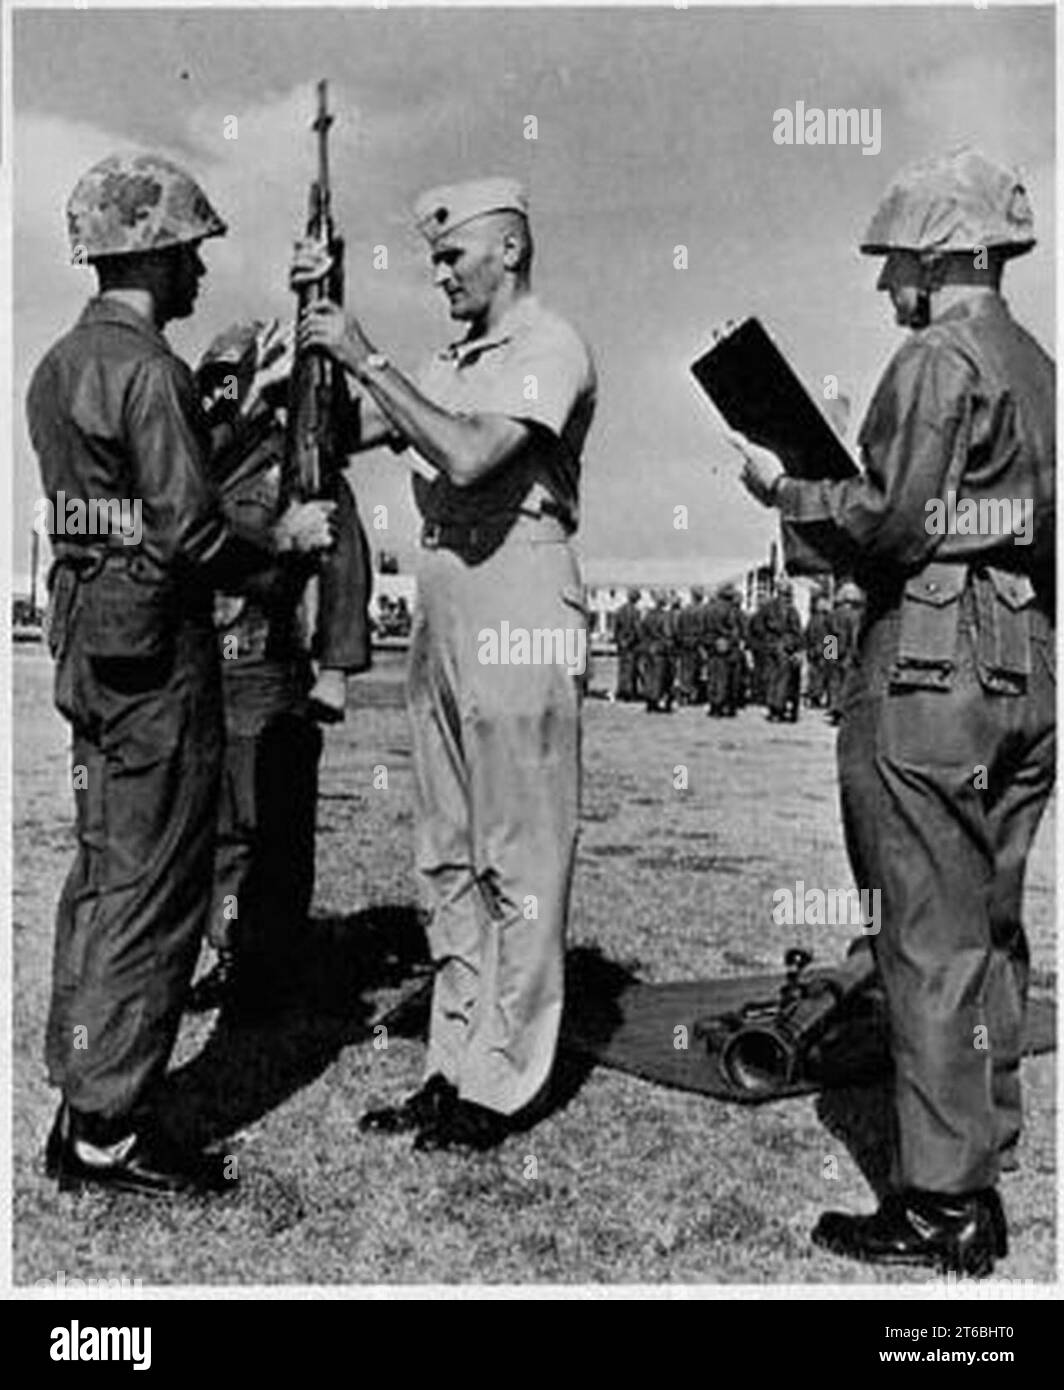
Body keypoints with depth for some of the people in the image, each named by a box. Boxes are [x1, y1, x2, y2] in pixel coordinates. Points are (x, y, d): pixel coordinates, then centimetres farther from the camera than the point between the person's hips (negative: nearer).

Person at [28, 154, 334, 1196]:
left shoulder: (61, 363, 15)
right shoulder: (147, 369, -15)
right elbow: (188, 535, -20)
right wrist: (284, 538, -4)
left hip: (86, 635, 10)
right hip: (156, 646, -10)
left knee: (101, 875, 15)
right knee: (153, 893, -1)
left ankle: (81, 1109, 25)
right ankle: (111, 1131, 8)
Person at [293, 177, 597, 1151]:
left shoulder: (549, 350, -5)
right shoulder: (455, 361, 21)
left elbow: (468, 457, -20)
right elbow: (347, 432, 18)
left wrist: (367, 357, -13)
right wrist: (322, 327, 12)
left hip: (519, 607, -9)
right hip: (444, 609, 9)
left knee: (521, 861, -1)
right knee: (450, 859, 12)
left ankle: (505, 1082, 9)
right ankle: (454, 1063, 22)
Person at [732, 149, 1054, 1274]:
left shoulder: (938, 360, -10)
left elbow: (890, 525, -17)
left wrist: (784, 488, -2)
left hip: (930, 666, -9)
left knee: (931, 939, -4)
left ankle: (939, 1208, 5)